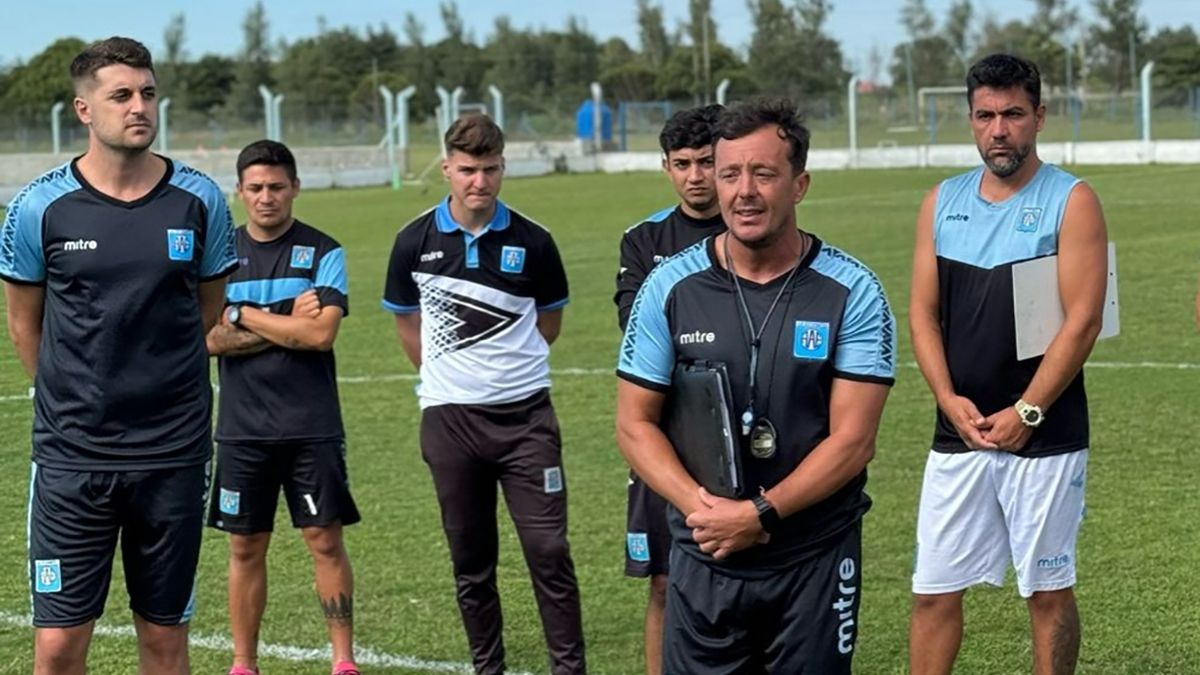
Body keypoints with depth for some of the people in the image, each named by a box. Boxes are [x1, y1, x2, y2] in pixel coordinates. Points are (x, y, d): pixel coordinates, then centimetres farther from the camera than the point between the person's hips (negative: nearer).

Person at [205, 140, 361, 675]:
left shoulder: (323, 253, -1)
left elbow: (321, 334, -14)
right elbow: (210, 339, -5)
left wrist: (243, 315, -7)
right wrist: (286, 325, -11)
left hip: (312, 425, -2)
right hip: (242, 427, 2)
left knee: (325, 540, -1)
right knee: (245, 546, 7)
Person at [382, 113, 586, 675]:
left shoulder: (532, 241, -3)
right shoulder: (415, 242, -1)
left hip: (525, 414, -1)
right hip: (449, 418, 1)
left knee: (549, 551, -4)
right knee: (471, 561, 9)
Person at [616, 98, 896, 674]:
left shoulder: (852, 292, -7)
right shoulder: (671, 287, -2)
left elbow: (852, 440, -10)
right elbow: (635, 423, 1)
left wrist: (758, 514, -18)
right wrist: (700, 507, -14)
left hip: (817, 560, -1)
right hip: (702, 557, 1)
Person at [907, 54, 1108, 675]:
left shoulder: (1071, 202, -5)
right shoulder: (942, 202, 8)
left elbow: (1082, 321, -11)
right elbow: (923, 313, 7)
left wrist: (1025, 414, -15)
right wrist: (950, 401, -7)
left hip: (1045, 435, -4)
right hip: (958, 432, 4)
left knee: (1048, 590, 6)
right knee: (933, 593, 5)